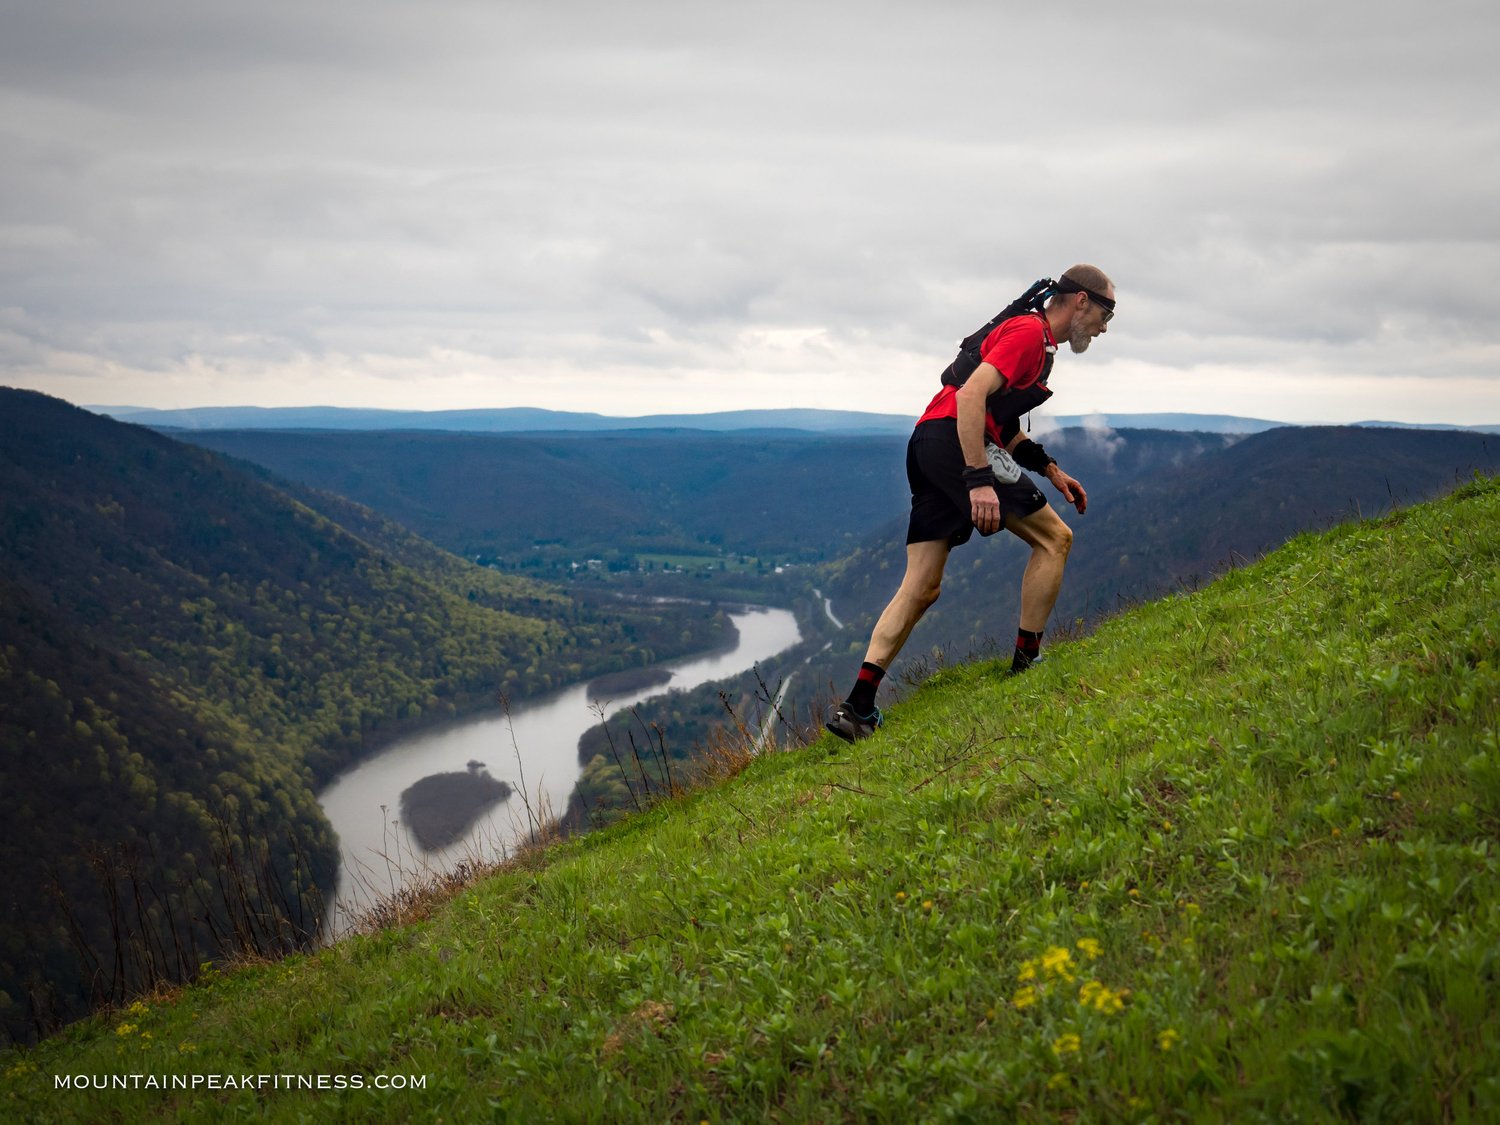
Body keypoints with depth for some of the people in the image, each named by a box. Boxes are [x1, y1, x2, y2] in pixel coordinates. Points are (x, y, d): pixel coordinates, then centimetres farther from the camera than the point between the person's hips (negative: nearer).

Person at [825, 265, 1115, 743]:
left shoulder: (1036, 339, 26)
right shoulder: (1031, 332, -6)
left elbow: (1005, 425, 31)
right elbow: (971, 395, -20)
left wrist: (1051, 470, 21)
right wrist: (980, 480, -26)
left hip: (927, 448, 10)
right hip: (952, 438, -10)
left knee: (922, 587, 5)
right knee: (1054, 538, 0)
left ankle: (857, 707, -1)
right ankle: (1026, 664, 4)